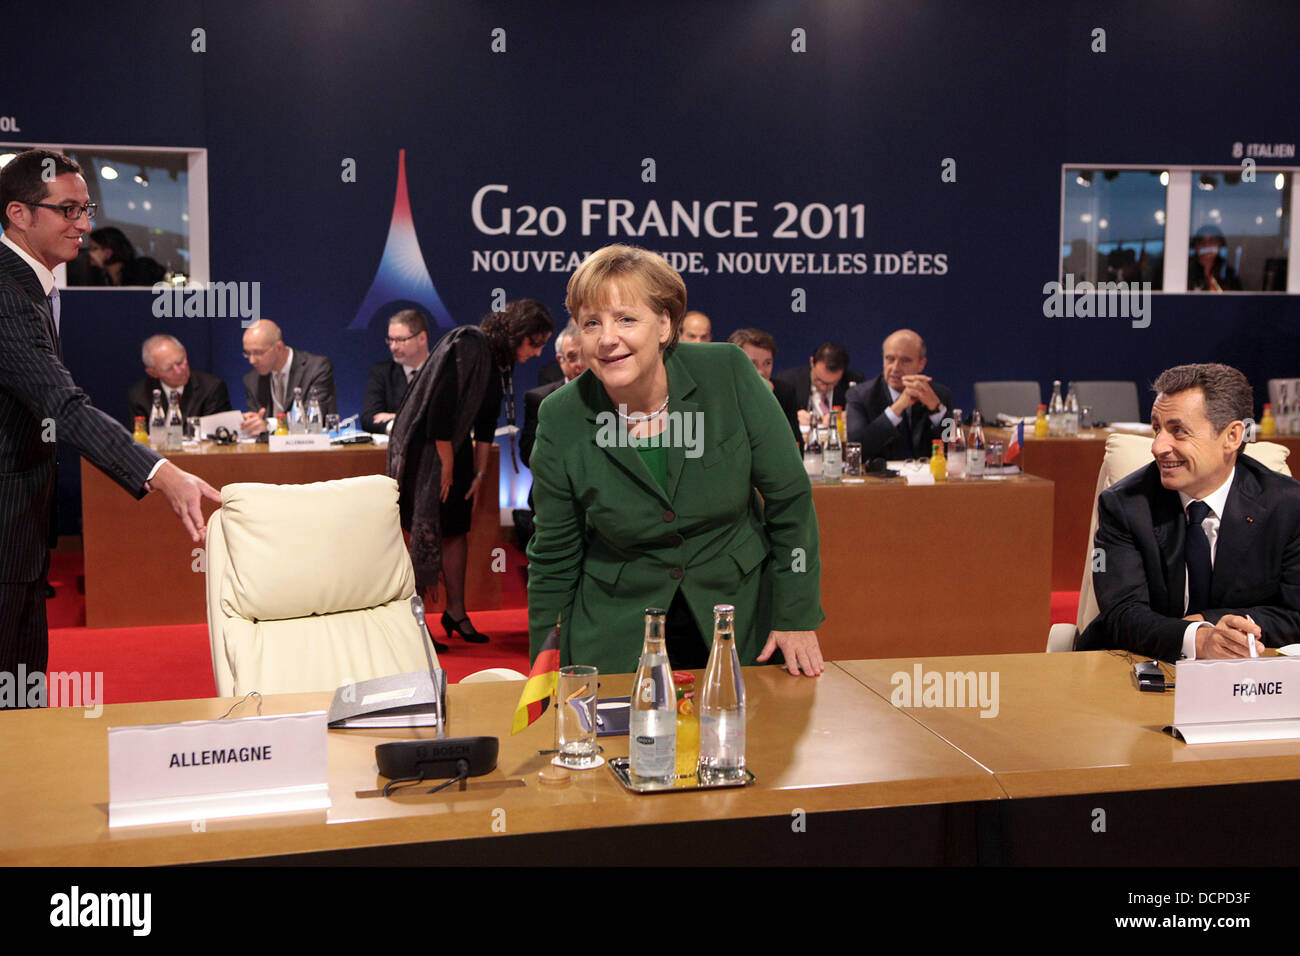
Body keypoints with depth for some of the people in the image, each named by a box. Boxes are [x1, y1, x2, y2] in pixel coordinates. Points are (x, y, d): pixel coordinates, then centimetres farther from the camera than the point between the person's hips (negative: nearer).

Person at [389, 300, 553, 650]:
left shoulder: (501, 360, 5)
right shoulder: (467, 346, -21)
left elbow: (486, 423, 10)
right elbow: (442, 406, -23)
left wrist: (479, 474, 9)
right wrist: (447, 467, -18)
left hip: (454, 447, 8)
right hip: (425, 447, -8)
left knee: (457, 528, 10)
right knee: (427, 531, -8)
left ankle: (456, 611, 20)